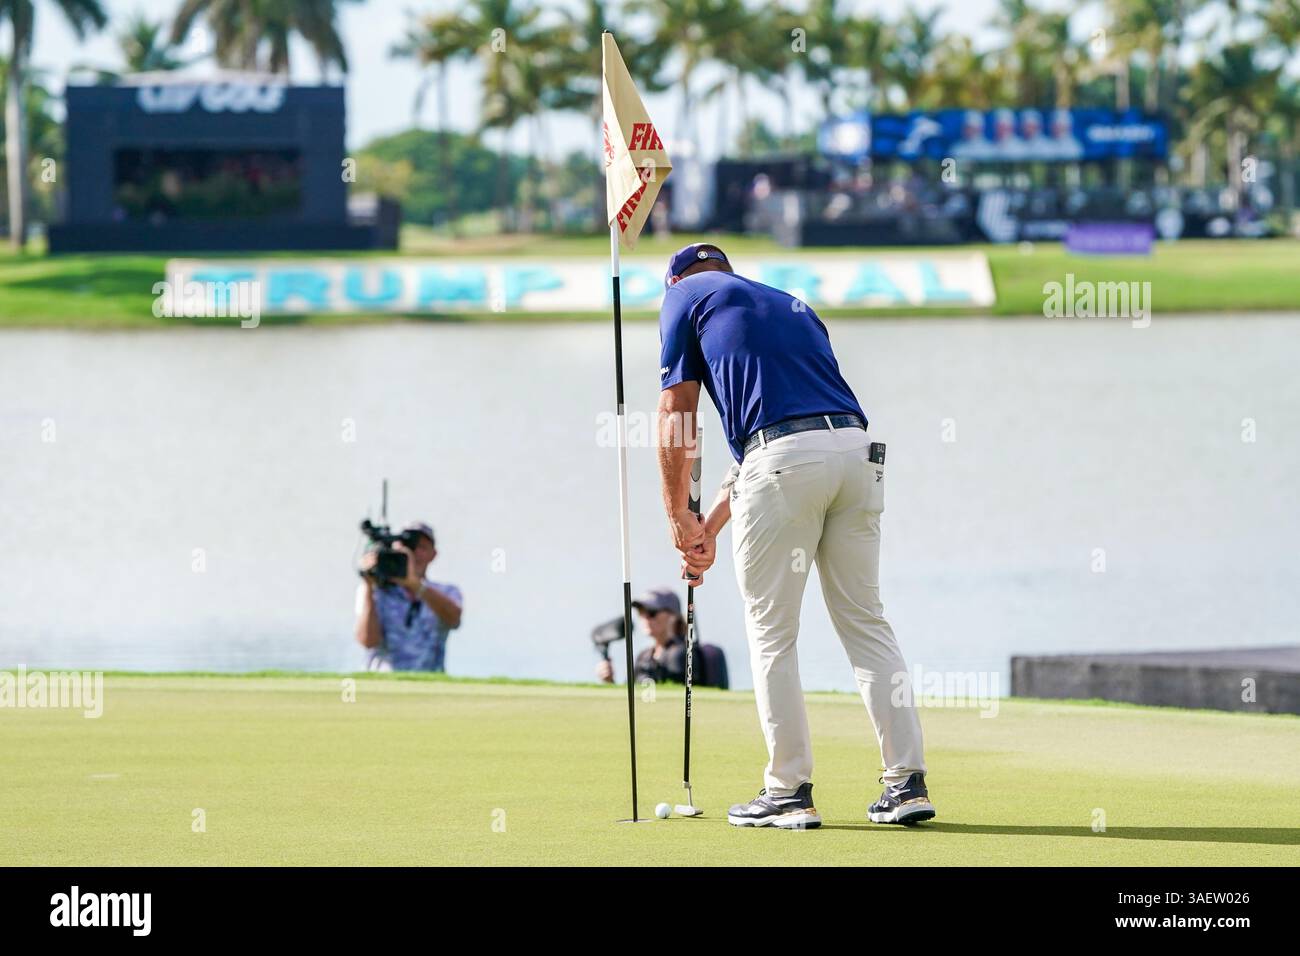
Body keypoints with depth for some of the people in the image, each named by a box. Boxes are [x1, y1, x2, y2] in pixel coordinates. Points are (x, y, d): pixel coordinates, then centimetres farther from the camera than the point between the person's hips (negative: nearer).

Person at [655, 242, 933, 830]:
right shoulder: (793, 307, 32)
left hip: (785, 460, -6)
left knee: (771, 633, 5)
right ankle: (907, 782, 6)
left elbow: (677, 414, 10)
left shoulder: (686, 295, 16)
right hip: (857, 450, 6)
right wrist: (711, 527, 34)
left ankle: (790, 791, 5)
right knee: (865, 622, 11)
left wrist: (680, 519, 16)